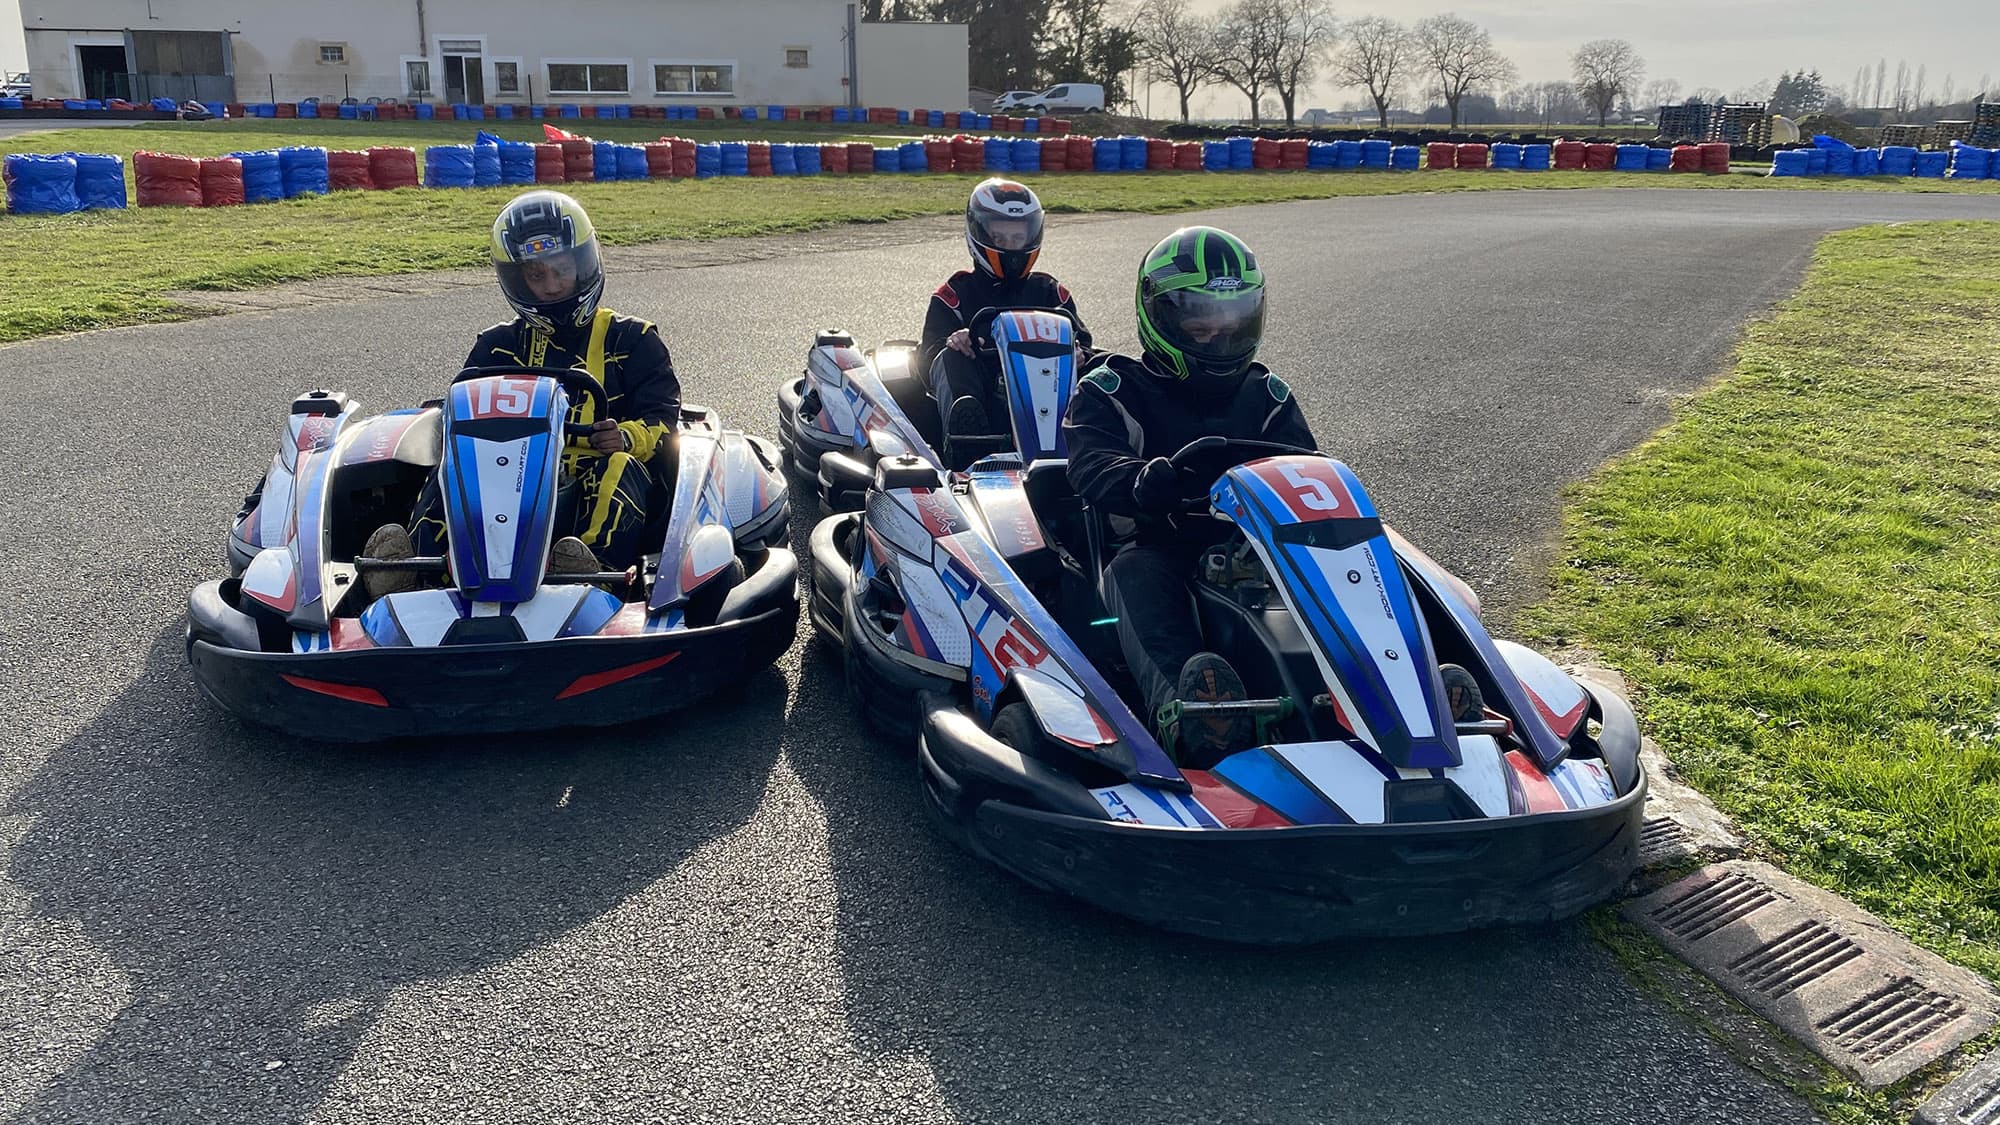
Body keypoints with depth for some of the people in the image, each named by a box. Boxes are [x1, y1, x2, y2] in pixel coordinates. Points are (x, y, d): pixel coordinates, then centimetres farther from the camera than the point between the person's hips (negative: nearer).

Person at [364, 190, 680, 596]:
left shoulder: (630, 340, 14)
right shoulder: (497, 348, 20)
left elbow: (662, 417, 3)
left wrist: (625, 437, -21)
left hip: (600, 489, -2)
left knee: (617, 466, -36)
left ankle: (595, 566, -61)